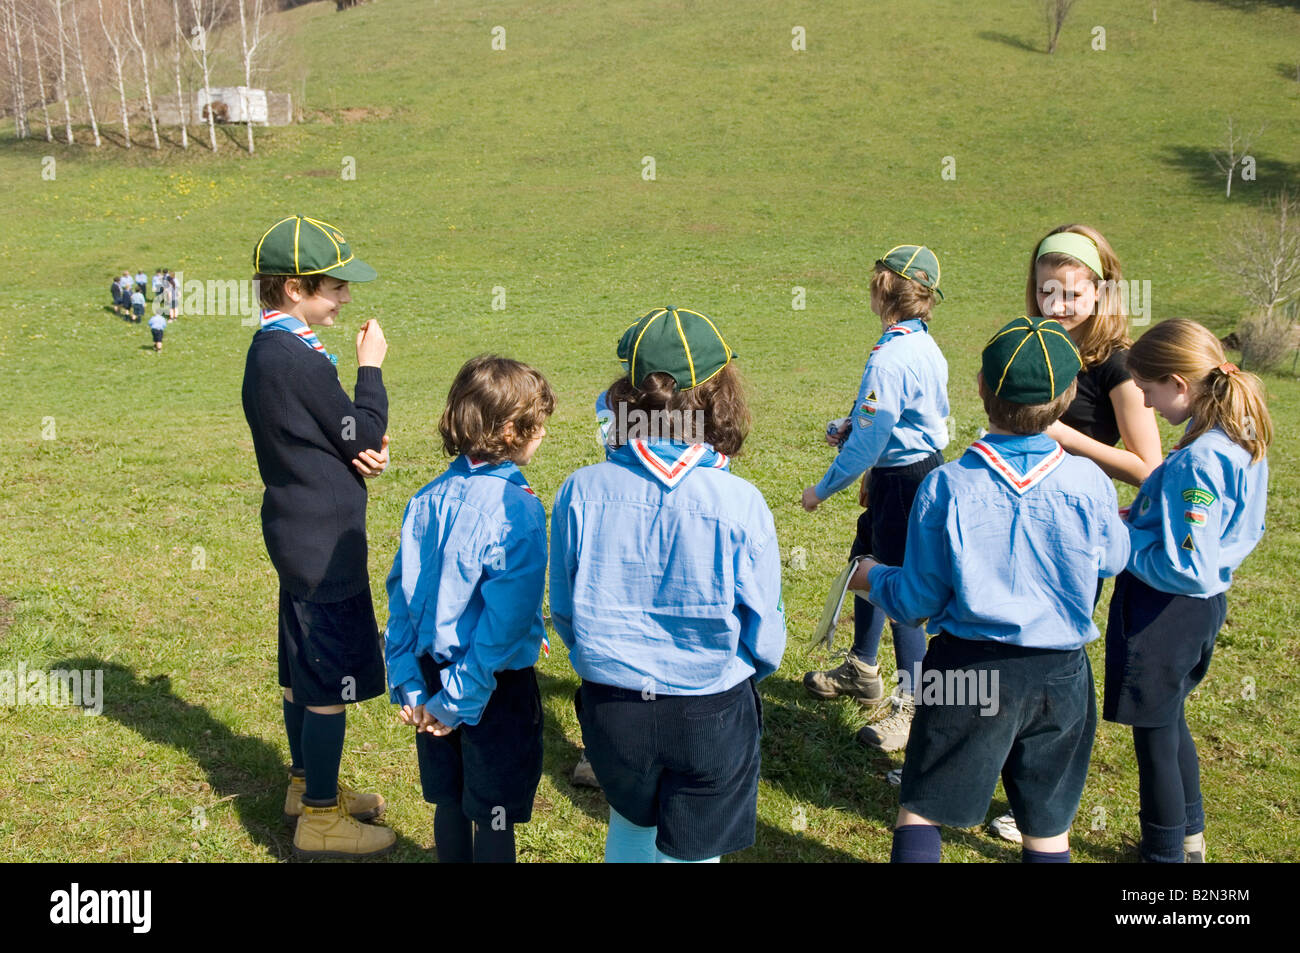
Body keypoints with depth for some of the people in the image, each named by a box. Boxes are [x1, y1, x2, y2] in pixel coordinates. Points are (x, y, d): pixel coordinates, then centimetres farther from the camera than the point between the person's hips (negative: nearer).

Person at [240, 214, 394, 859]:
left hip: (298, 532, 10)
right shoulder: (295, 358, -22)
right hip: (324, 542, -10)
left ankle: (307, 785, 36)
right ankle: (320, 818, 11)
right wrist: (370, 368, -3)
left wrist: (366, 452, -4)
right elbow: (362, 433, -15)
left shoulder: (271, 349, 10)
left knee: (302, 666, 20)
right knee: (332, 677, 0)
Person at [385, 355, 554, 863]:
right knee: (495, 814, 9)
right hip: (498, 686, -6)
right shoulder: (517, 509, -20)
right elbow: (505, 618, -23)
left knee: (450, 802, 19)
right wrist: (461, 700, -15)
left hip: (434, 672, 6)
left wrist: (408, 685, 5)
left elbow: (401, 594, 1)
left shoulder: (428, 500, -1)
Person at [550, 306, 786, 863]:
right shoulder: (740, 505, -18)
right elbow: (764, 641, -8)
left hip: (609, 707, 3)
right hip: (711, 715, -2)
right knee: (689, 852, 17)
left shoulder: (581, 492, -13)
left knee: (630, 823, 30)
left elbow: (563, 611, 0)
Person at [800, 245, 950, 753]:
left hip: (902, 482, -10)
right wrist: (852, 429, 6)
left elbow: (868, 443, -23)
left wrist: (823, 489, -11)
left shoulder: (889, 358, -25)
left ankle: (913, 706, 6)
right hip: (926, 466, 11)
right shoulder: (926, 345, 6)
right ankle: (861, 671, 39)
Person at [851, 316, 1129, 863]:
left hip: (970, 672, -2)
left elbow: (917, 600, -8)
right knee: (1048, 828, 18)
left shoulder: (946, 487, -15)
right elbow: (1112, 560, 10)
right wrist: (1120, 523, 32)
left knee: (920, 812, 12)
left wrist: (873, 580, 13)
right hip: (1060, 675, 3)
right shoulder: (1089, 484, -10)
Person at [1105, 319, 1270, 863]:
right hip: (1203, 608, 10)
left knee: (1155, 737, 9)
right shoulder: (1244, 440, 0)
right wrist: (1142, 523, 7)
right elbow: (1246, 530, 13)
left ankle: (1165, 854, 25)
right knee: (1171, 724, 26)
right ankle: (1189, 839, 43)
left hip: (1165, 614, -10)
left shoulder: (1196, 461, -29)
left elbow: (1186, 569, -28)